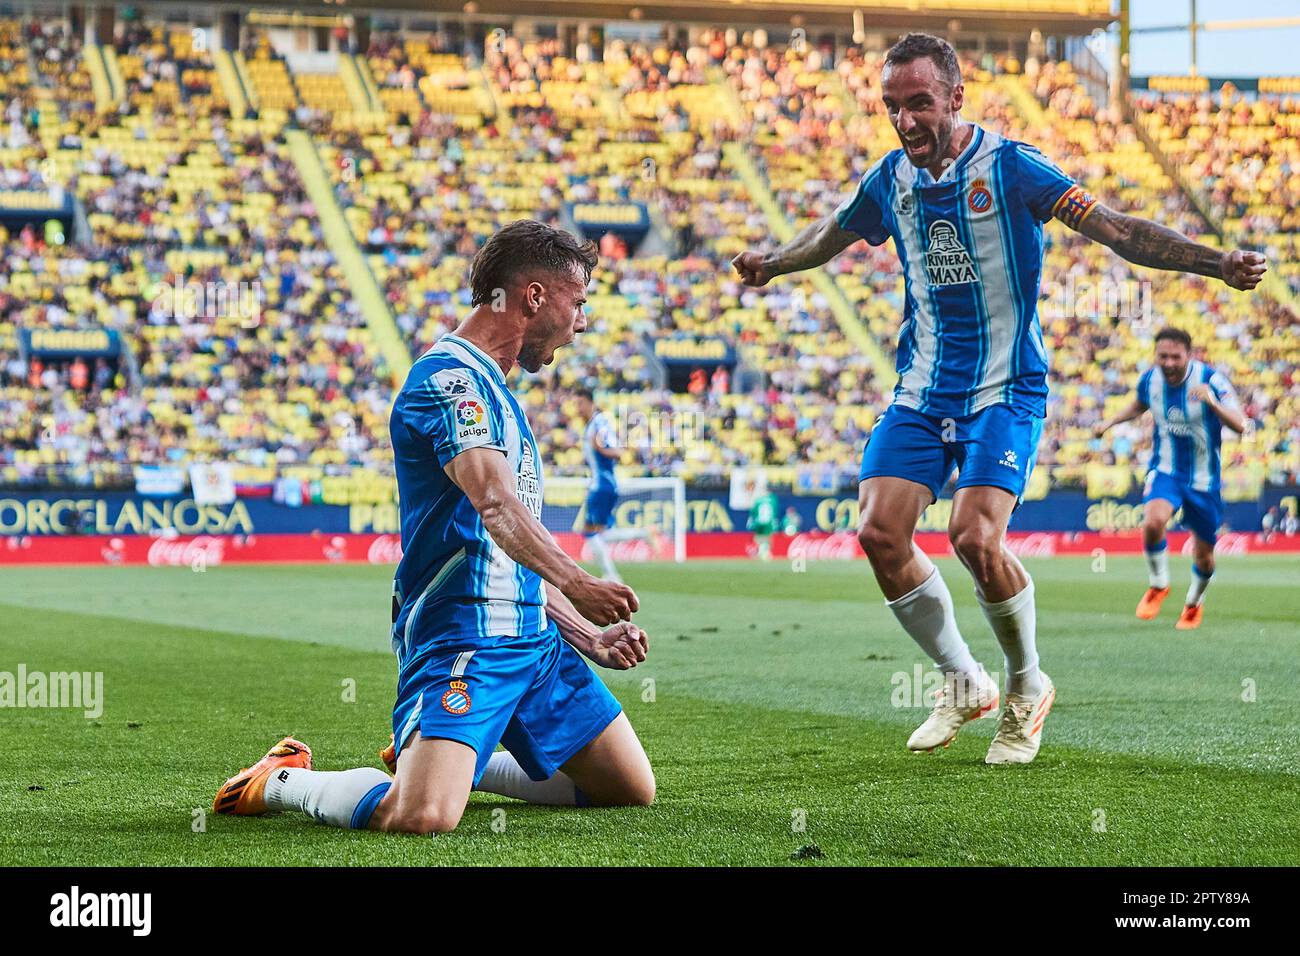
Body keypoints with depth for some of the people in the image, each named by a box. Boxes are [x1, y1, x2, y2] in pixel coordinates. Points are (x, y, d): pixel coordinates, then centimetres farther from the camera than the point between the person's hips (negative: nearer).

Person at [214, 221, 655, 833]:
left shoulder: (495, 390, 21)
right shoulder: (450, 376, -11)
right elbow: (495, 505, -29)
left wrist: (592, 639, 19)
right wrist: (575, 582, -43)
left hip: (533, 638, 10)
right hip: (460, 638, -10)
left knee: (633, 790, 10)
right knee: (422, 818, -27)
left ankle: (444, 757, 23)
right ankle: (283, 782, 3)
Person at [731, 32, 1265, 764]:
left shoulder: (1008, 165, -13)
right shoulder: (893, 178, 3)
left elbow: (1113, 229, -20)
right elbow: (835, 232, 27)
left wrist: (1217, 262, -30)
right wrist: (773, 262, 31)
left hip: (1006, 388, -5)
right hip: (922, 390, 5)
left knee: (976, 538, -22)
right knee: (880, 532, -9)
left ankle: (1028, 688, 6)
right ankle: (964, 683, 13)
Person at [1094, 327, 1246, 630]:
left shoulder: (1210, 380, -20)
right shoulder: (1149, 380, -8)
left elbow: (1239, 426, -30)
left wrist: (1213, 403, -46)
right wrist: (1110, 422, 5)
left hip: (1203, 478, -1)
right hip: (1165, 471, 1)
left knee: (1203, 556, 8)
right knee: (1153, 521, -29)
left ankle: (1195, 602, 40)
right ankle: (1157, 585, -3)